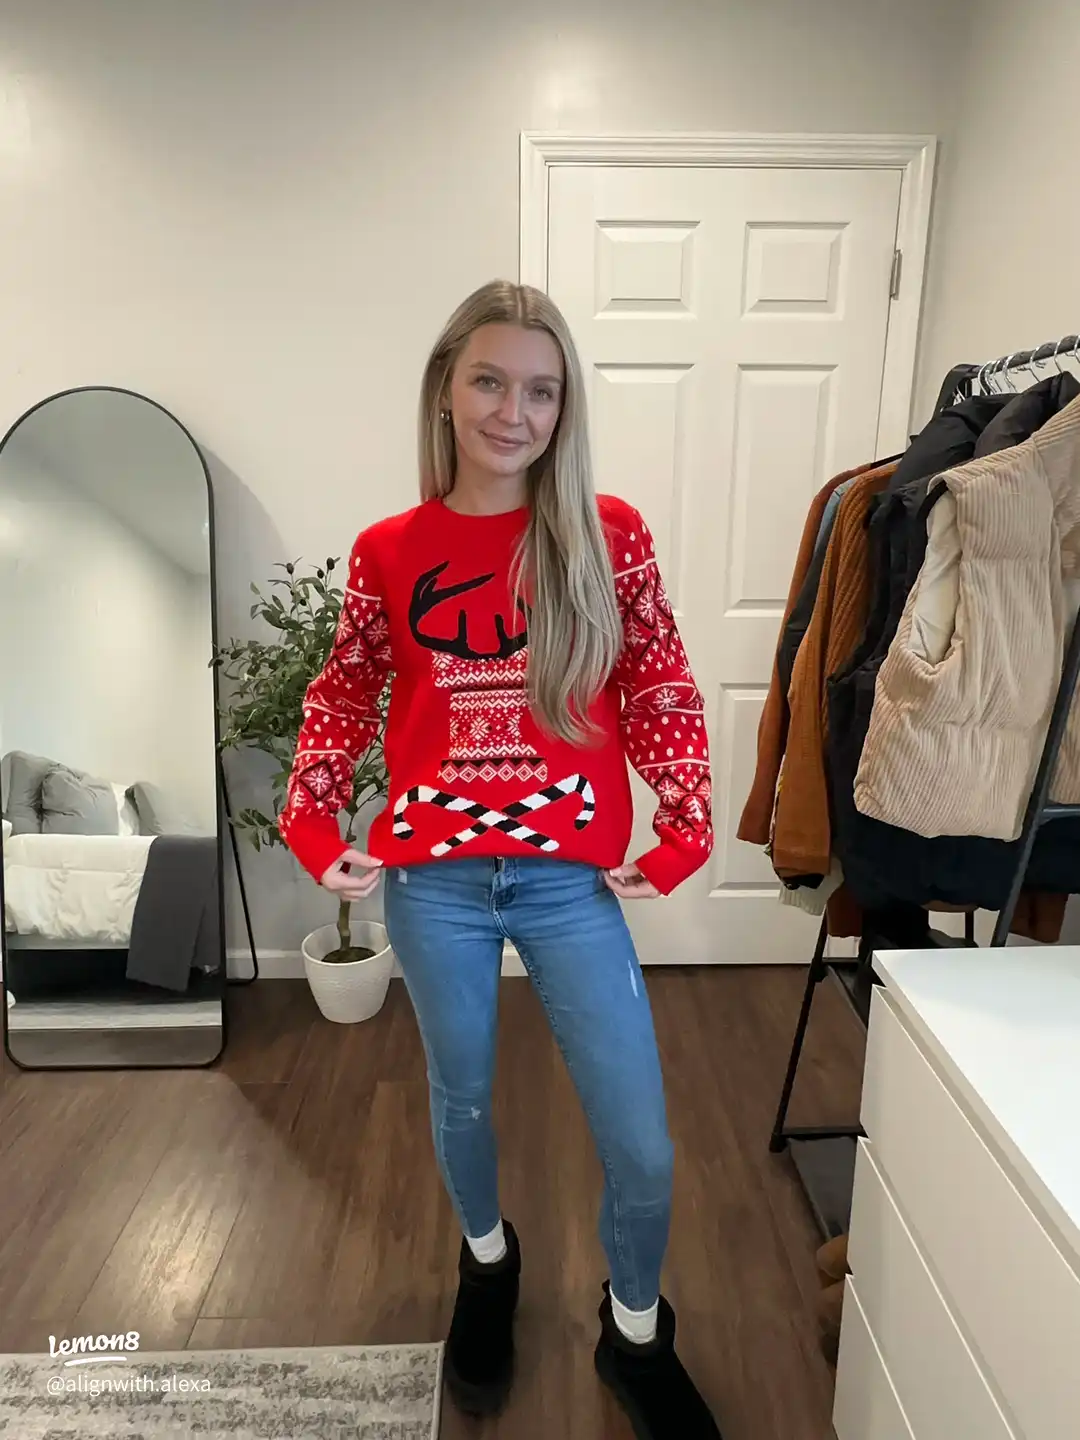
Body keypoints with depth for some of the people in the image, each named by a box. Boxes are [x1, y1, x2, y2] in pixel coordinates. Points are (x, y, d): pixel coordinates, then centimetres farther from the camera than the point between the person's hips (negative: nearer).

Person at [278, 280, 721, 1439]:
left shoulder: (607, 535, -4)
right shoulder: (388, 550, -2)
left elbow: (662, 691, 1)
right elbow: (343, 694, 9)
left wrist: (683, 835, -5)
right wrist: (312, 828, 1)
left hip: (571, 877, 0)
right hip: (432, 877, 1)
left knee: (642, 1147, 7)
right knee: (460, 1100, 21)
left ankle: (635, 1334, 40)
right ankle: (487, 1259, 55)